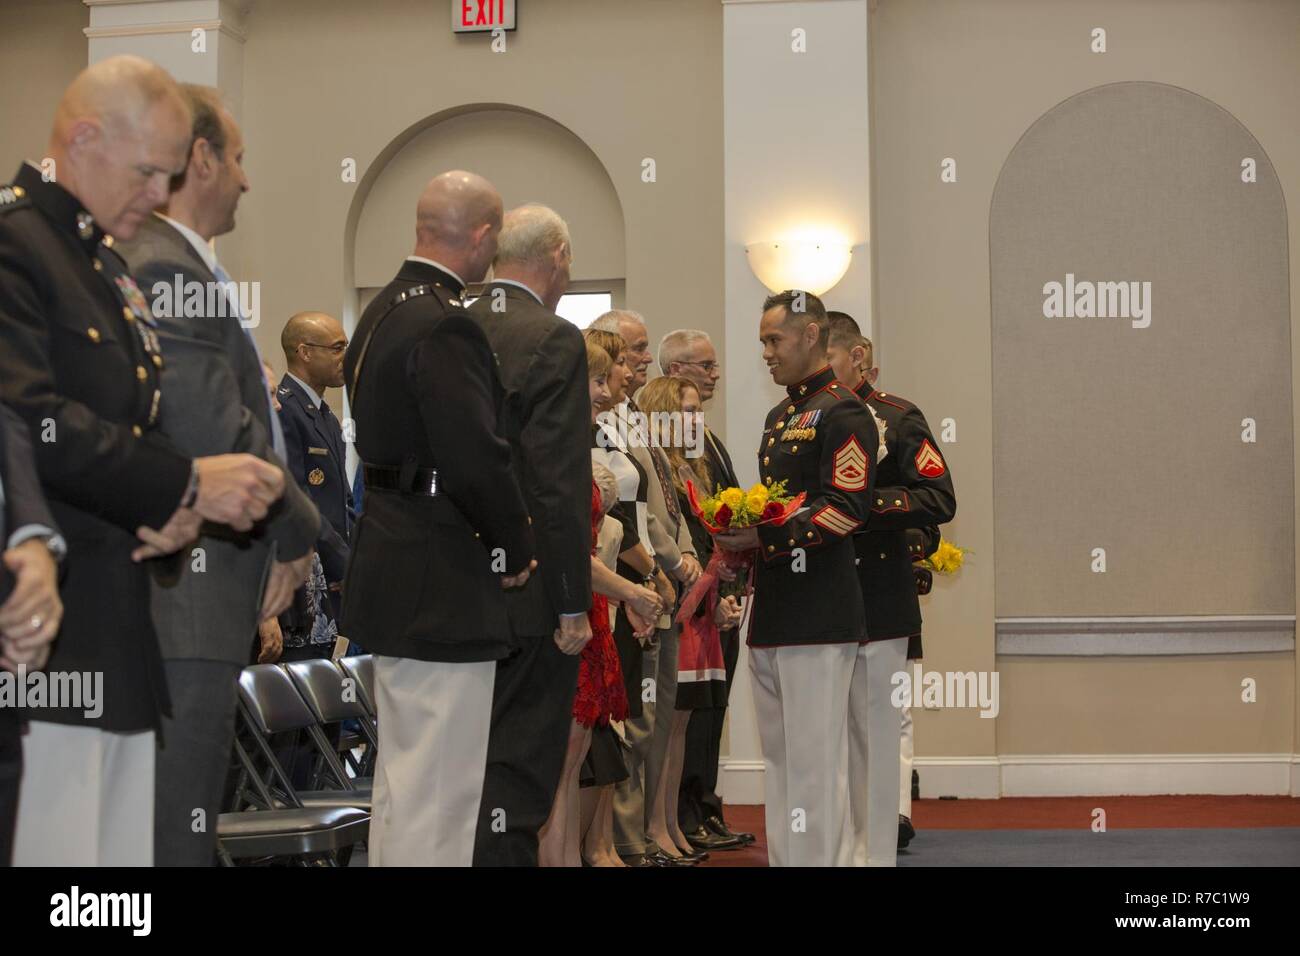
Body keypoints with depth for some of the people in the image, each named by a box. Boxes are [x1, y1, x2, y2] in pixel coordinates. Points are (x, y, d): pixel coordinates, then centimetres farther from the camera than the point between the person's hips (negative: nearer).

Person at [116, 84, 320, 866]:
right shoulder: (168, 270, -14)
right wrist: (300, 530, -5)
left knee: (182, 820, 13)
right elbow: (219, 438, -19)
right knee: (176, 830, -7)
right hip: (184, 604, -10)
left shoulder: (163, 262, 17)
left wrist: (279, 534, 11)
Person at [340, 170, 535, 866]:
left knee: (402, 770, 20)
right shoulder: (444, 327, -19)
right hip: (441, 586, -10)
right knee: (437, 786, -6)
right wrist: (516, 549, -7)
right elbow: (477, 459, -24)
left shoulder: (382, 311, 12)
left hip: (390, 566, 10)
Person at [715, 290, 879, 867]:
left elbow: (848, 509, -18)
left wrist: (764, 537, -22)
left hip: (818, 618, -9)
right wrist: (740, 537, 7)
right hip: (772, 614, 10)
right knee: (779, 760, 13)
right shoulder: (778, 419, 21)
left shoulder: (842, 413, -8)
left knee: (813, 762, -8)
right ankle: (784, 858, 20)